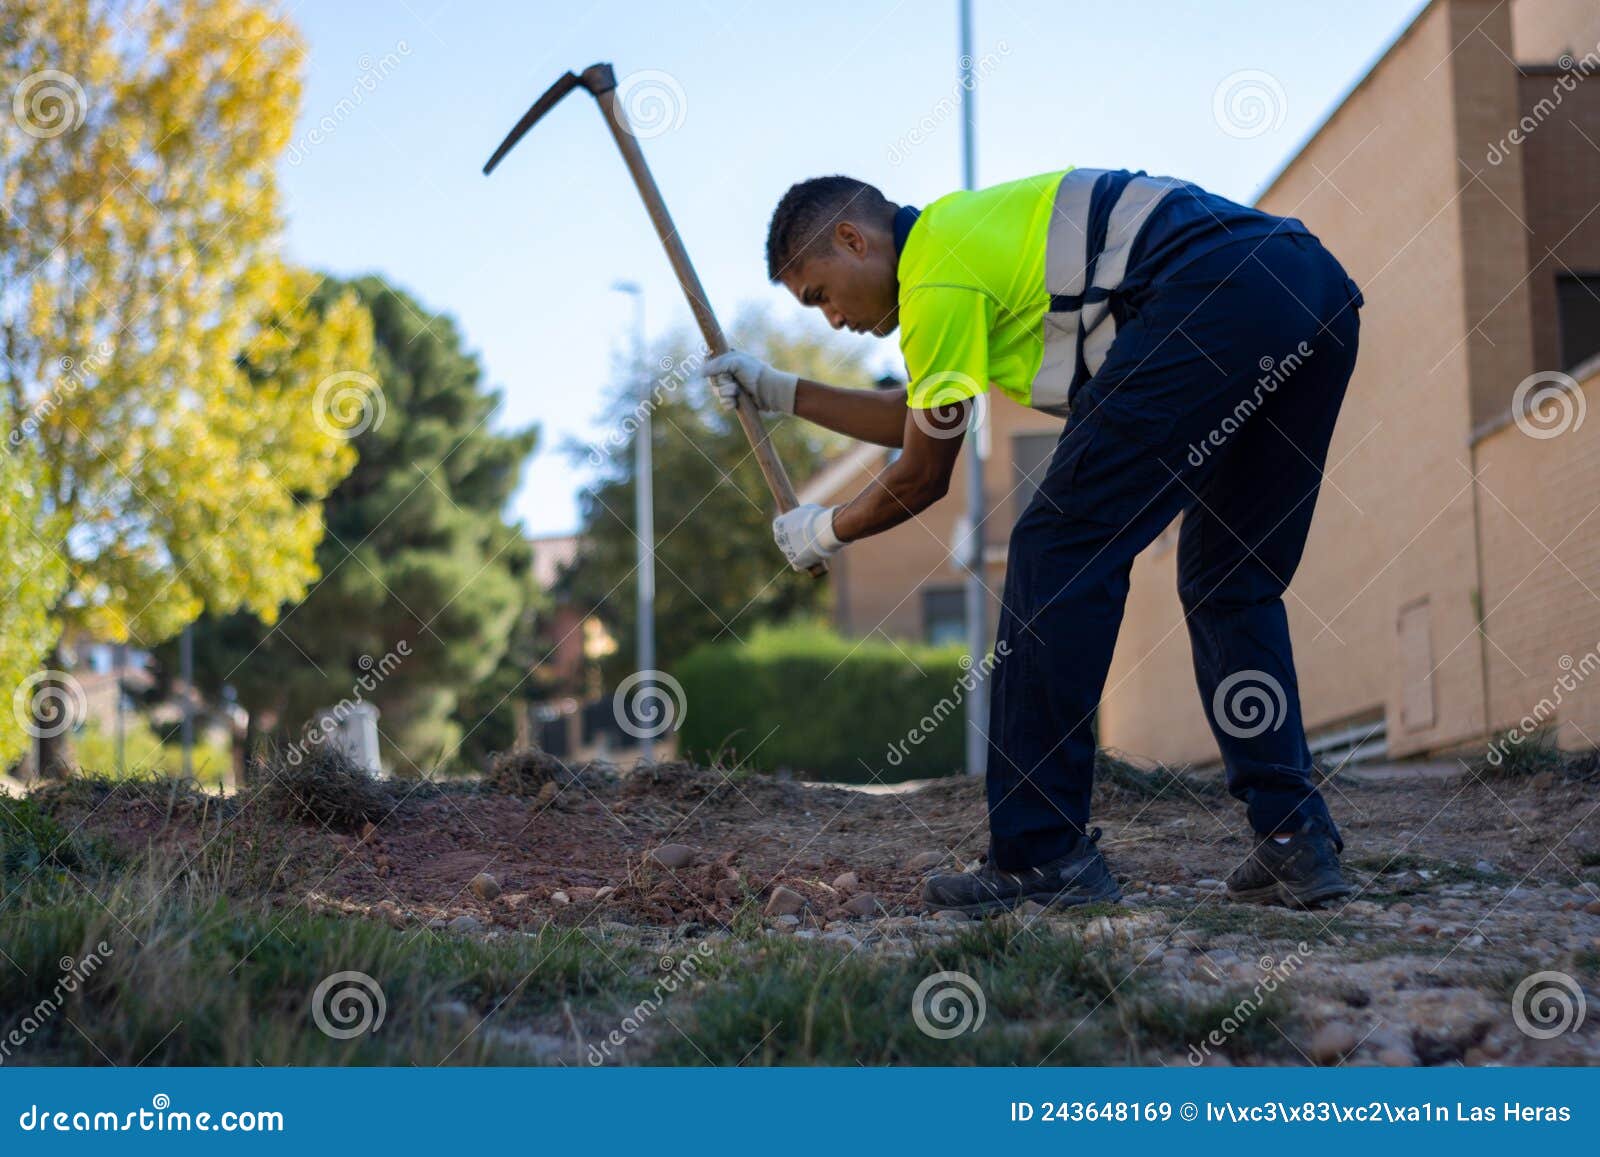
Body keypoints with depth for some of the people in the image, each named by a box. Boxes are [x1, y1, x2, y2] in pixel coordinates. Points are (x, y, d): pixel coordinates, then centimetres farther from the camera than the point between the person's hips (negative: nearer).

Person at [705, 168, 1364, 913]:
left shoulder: (938, 269, 1)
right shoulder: (971, 227, 30)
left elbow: (921, 477, 9)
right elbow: (916, 419, 43)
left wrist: (823, 532, 27)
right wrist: (779, 392, 47)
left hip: (1218, 298, -10)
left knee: (1059, 552, -3)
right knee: (1232, 584, 17)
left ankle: (1042, 855, -3)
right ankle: (1296, 843, 9)